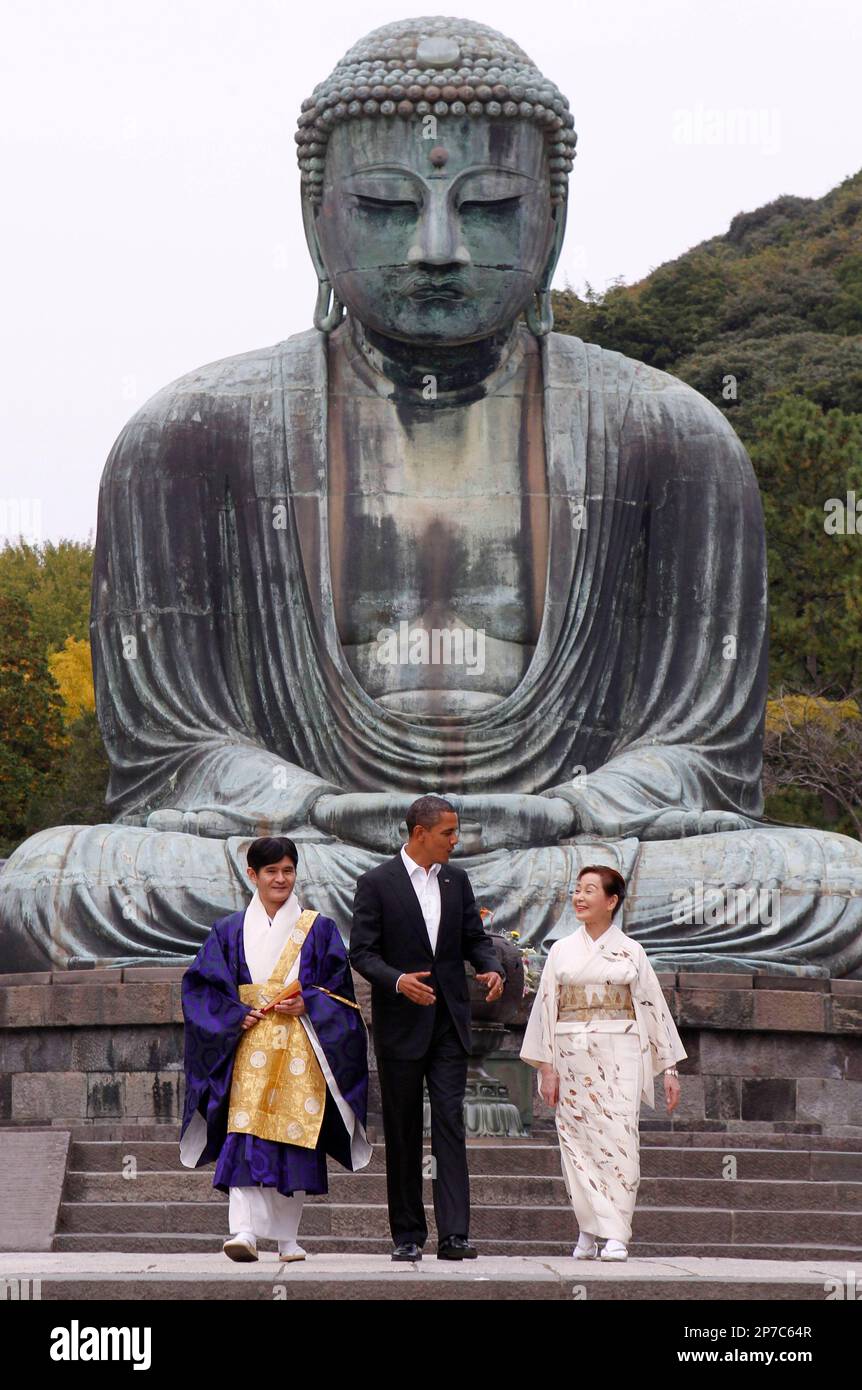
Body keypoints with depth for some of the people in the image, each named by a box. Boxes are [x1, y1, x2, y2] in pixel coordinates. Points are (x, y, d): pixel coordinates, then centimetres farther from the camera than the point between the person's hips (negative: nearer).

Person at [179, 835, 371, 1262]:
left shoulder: (319, 930, 9)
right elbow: (201, 987, 6)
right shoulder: (230, 931, 10)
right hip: (249, 1047, 0)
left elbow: (339, 990, 6)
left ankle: (286, 1237, 9)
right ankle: (244, 1229, -22)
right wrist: (237, 1016, -8)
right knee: (246, 1133, -14)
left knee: (295, 1137, -1)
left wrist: (307, 1005, -10)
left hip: (302, 1047, 0)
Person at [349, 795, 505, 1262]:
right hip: (400, 1025, -3)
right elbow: (361, 952, -8)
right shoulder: (376, 883, -5)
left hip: (448, 1022, 3)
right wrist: (397, 980, -25)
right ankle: (407, 1235, 12)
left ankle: (453, 1234, -12)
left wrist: (492, 968, -8)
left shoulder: (456, 880, 10)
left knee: (450, 1123, -6)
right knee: (403, 1132, 5)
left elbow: (474, 938, 14)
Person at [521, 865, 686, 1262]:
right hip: (572, 1058, 2)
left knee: (617, 1140, -10)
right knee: (578, 1141, -1)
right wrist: (546, 1067, 0)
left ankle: (615, 1235, -10)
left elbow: (654, 1007, 7)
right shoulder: (562, 951, 10)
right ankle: (588, 1232, 4)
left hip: (619, 1059, -2)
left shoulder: (630, 952, 6)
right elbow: (546, 1009, 8)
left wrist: (669, 1068, 3)